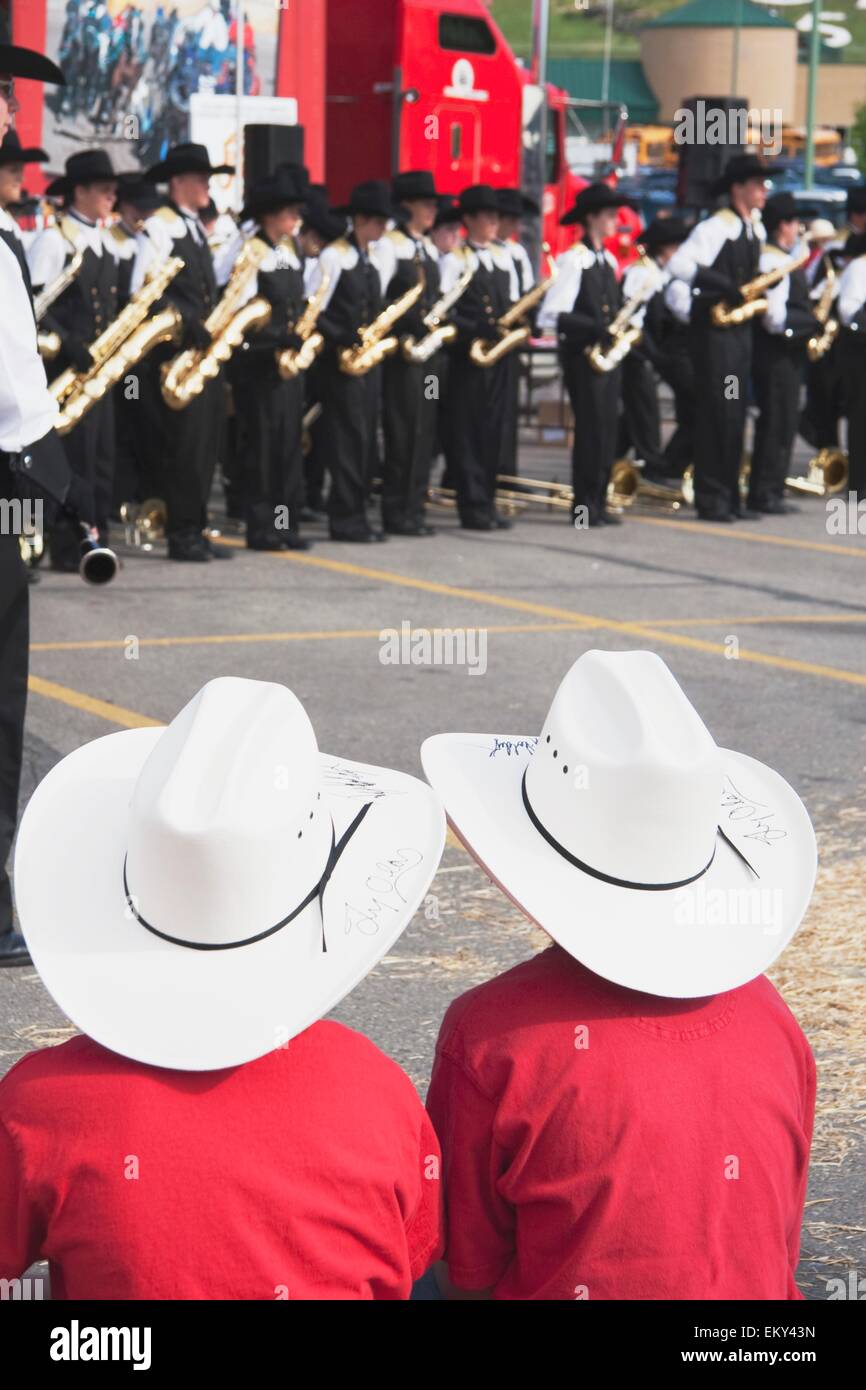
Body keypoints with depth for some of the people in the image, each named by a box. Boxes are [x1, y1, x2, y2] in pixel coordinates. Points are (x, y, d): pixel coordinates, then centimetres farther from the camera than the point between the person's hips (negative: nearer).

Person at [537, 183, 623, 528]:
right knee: (590, 428, -7)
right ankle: (584, 508, -1)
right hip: (583, 354, -8)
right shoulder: (573, 260, -11)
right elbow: (550, 315, -18)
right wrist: (594, 327, -23)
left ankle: (599, 503, 12)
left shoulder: (607, 260, 14)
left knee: (606, 430, 7)